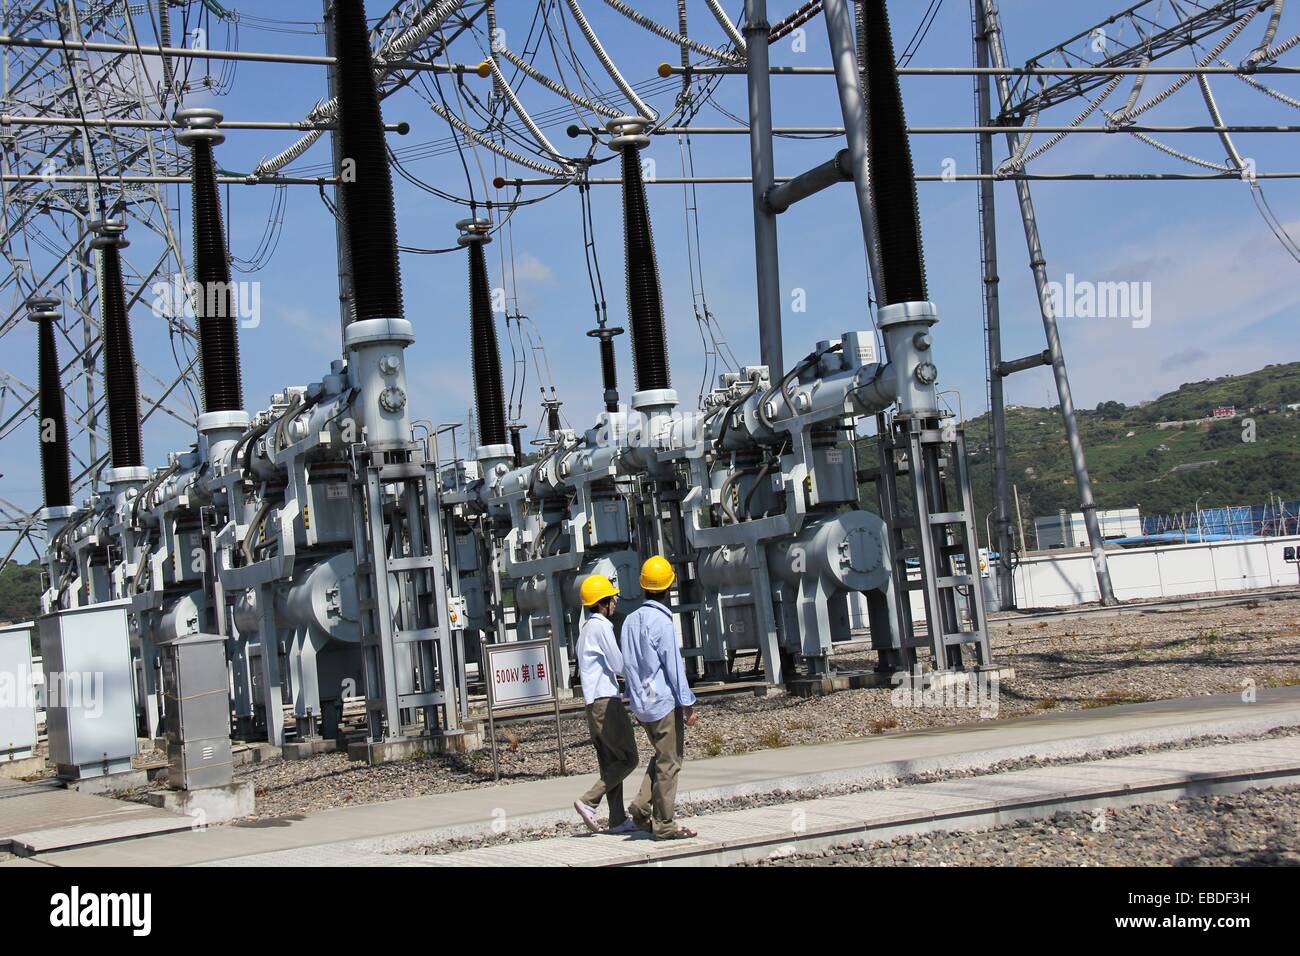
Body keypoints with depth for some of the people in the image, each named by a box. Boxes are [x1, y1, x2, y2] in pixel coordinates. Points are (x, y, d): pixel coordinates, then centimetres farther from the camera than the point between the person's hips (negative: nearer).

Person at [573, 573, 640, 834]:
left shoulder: (586, 628, 19)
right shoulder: (601, 626, -10)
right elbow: (619, 665, -12)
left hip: (593, 703, 10)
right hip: (607, 700, -10)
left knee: (611, 762, 9)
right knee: (627, 758, -6)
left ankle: (618, 819, 8)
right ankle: (589, 801, -12)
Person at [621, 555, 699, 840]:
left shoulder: (631, 620, 7)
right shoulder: (661, 621, -15)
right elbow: (674, 666, -14)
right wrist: (688, 704, -9)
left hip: (641, 703, 7)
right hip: (664, 701, -7)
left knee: (661, 756, 20)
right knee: (669, 762, 0)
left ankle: (642, 806, 7)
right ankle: (663, 824, 3)